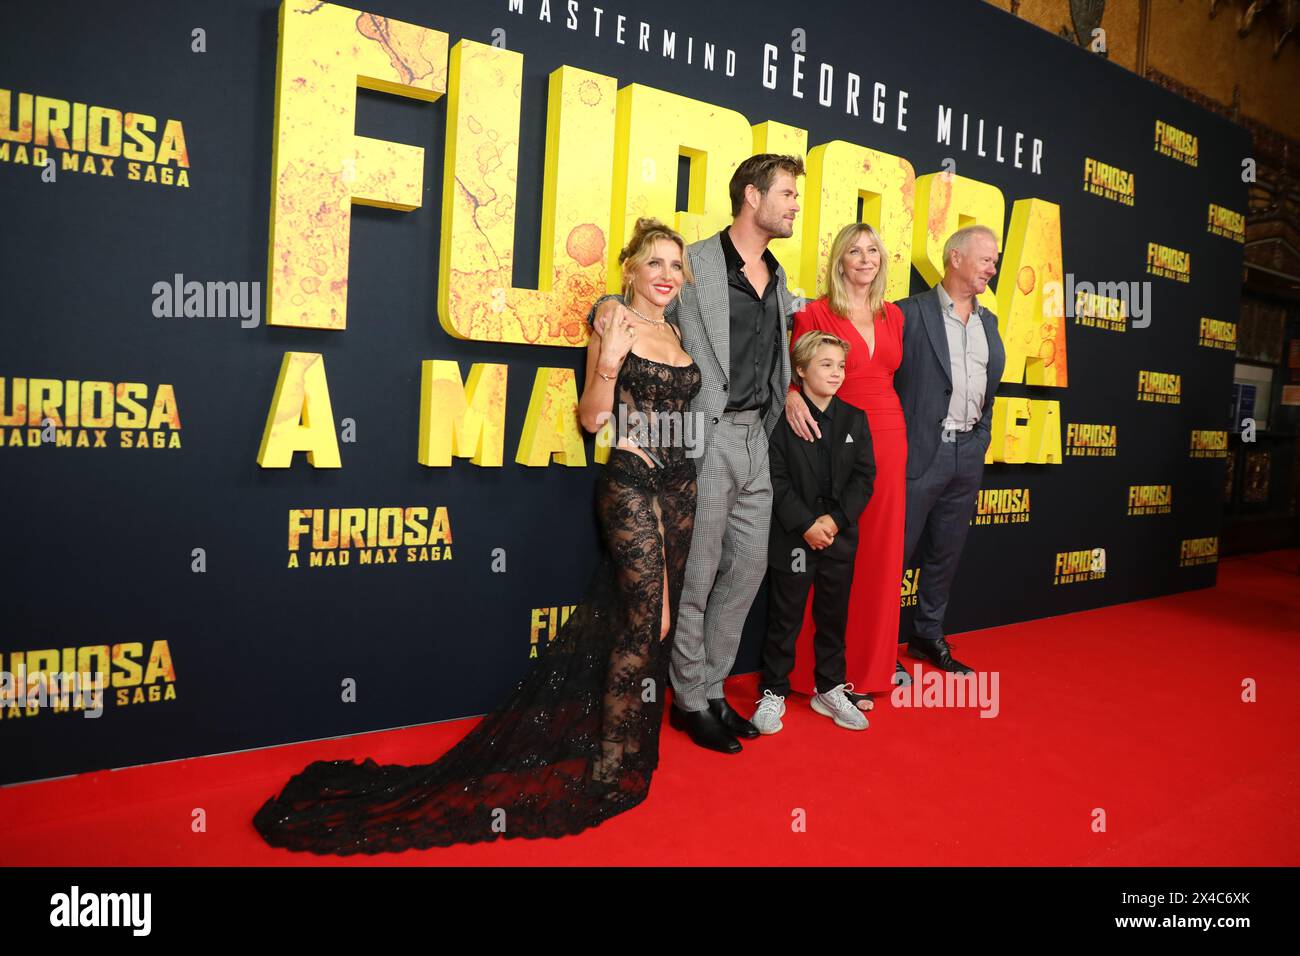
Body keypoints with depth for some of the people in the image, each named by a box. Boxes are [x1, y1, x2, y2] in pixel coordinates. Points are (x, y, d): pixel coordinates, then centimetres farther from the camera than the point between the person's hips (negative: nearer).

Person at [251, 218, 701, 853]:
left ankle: (630, 740, 26)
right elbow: (592, 418, -11)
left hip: (679, 482, 8)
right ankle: (608, 766, 3)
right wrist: (607, 364, -24)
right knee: (645, 621, -10)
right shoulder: (615, 327, -6)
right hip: (630, 480, -7)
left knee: (658, 618, 11)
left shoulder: (679, 335, 15)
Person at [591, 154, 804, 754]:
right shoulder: (694, 264, -6)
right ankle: (690, 700, 17)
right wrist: (608, 306, -21)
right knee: (697, 576, 1)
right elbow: (634, 303, 0)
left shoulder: (778, 280, 15)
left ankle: (711, 689, 25)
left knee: (748, 567, 11)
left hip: (756, 438, 7)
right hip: (707, 436, -7)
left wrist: (785, 399, 16)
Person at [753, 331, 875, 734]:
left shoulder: (855, 419, 7)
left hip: (840, 536, 4)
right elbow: (777, 479, -10)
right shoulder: (783, 418, -6)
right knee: (785, 618, 5)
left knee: (833, 616, 14)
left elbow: (863, 477, 2)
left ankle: (830, 689, 29)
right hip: (793, 536, -4)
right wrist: (806, 524, -17)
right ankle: (774, 693, 18)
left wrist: (836, 519, -11)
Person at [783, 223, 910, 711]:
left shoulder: (893, 316, 13)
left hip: (888, 441, 5)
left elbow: (893, 376, 18)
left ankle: (873, 660, 24)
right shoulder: (815, 313, -2)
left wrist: (902, 432, 8)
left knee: (881, 553, 10)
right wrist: (792, 399, -22)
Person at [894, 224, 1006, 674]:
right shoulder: (911, 312, -6)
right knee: (897, 550, 1)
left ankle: (928, 636, 28)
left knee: (945, 553, 14)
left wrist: (982, 438, 14)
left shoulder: (988, 321, 15)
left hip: (968, 453, 7)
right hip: (921, 450, -6)